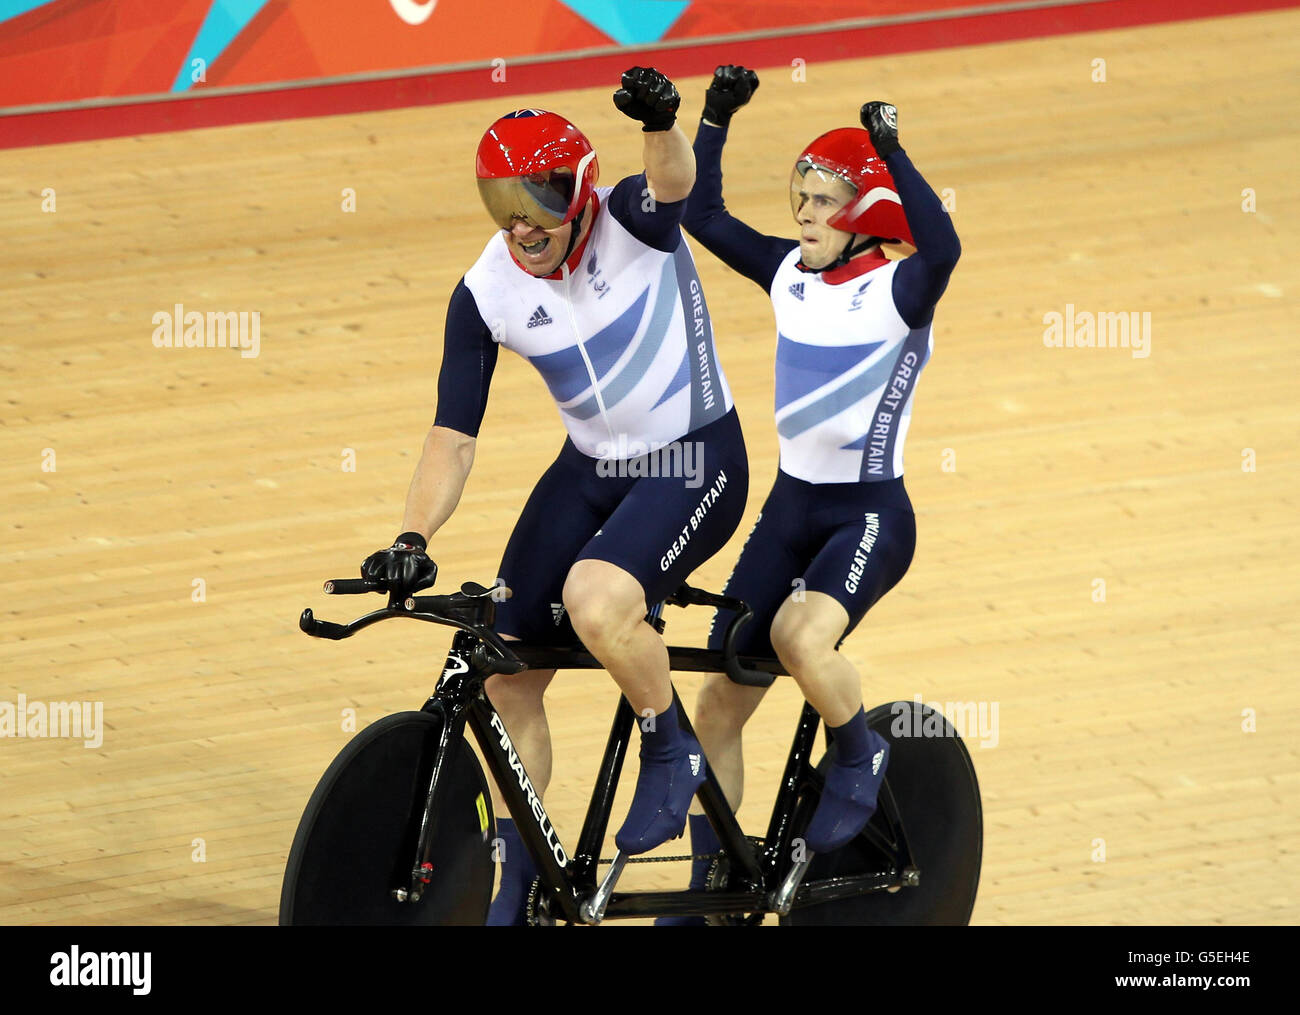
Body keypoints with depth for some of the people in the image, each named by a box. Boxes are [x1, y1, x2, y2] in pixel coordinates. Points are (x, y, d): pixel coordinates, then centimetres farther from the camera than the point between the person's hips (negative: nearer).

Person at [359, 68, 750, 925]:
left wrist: (661, 122, -65)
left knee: (595, 600, -32)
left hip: (695, 464, -5)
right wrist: (412, 539, -25)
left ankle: (671, 751, -4)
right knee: (505, 672, 2)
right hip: (591, 468, 5)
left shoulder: (631, 225, -18)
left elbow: (673, 180, -42)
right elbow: (454, 434, -10)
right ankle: (516, 884, 18)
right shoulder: (486, 296, -10)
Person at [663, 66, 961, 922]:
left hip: (871, 516, -6)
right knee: (719, 702, 5)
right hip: (791, 507, 6)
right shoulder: (790, 274, 5)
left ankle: (860, 758, -5)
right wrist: (716, 119, -4)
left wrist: (892, 153, -35)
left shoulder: (897, 292, -13)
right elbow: (702, 216, 5)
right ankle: (710, 889, 17)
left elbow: (942, 246, -34)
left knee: (802, 635, -35)